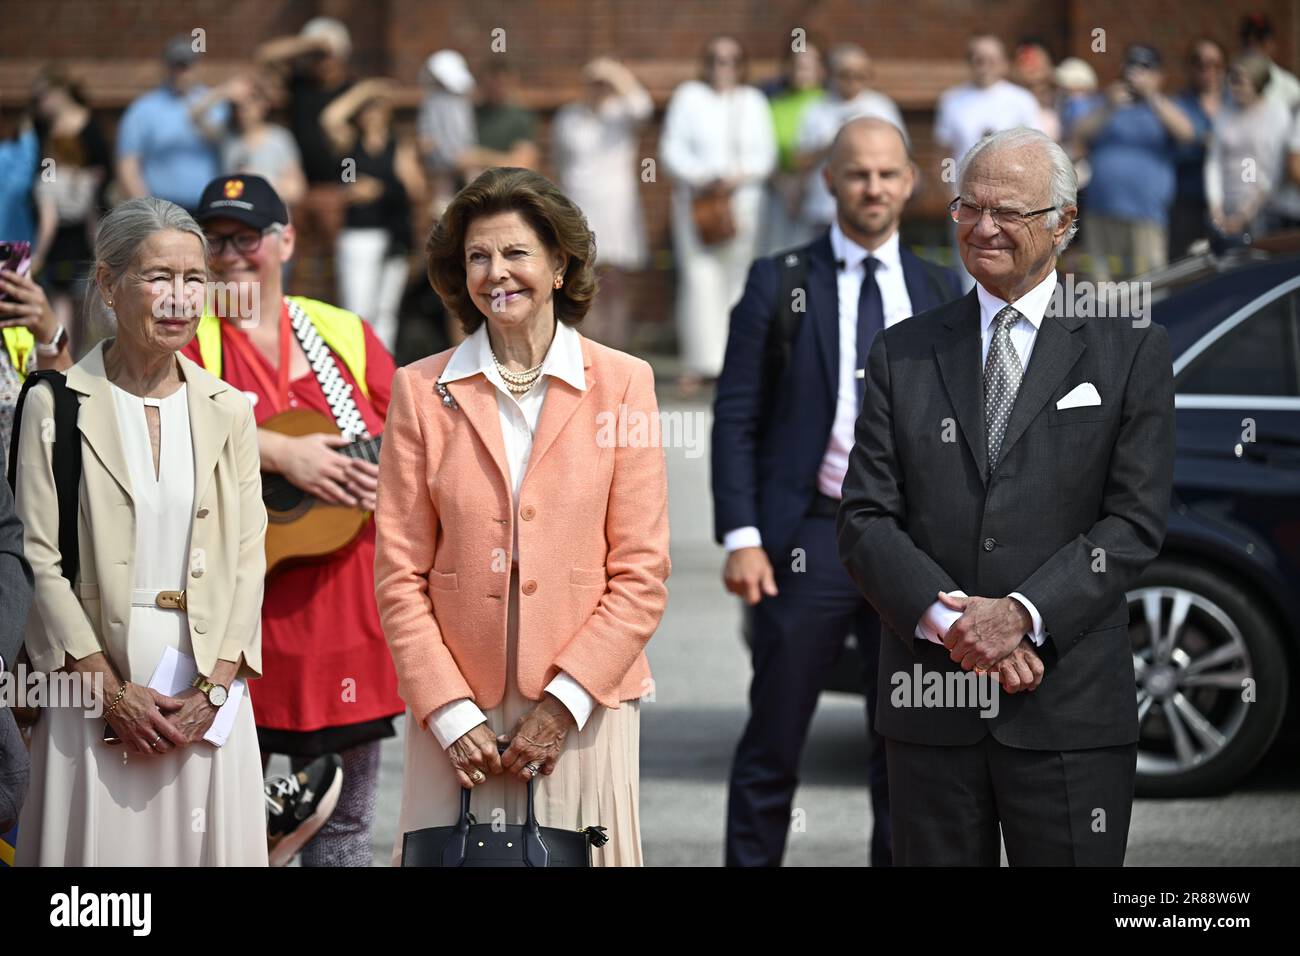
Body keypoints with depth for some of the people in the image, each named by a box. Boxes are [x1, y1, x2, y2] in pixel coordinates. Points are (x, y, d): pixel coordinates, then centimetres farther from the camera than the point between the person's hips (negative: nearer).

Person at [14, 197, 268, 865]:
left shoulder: (228, 411, 9)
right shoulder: (55, 406, -2)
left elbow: (247, 560, 6)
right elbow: (38, 560, -5)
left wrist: (214, 691, -6)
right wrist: (110, 690, -11)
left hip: (209, 698, 3)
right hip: (95, 693, -3)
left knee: (207, 843, 3)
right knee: (101, 845, -1)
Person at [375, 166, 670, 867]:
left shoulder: (621, 383, 3)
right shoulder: (421, 391, 5)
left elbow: (640, 573, 0)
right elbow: (400, 574, 2)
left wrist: (564, 701, -8)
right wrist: (451, 713, -7)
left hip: (583, 707, 0)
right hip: (457, 713, 0)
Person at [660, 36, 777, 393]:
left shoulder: (753, 101, 12)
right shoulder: (688, 96, 7)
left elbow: (765, 155, 7)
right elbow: (671, 150, 0)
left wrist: (736, 177, -11)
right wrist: (704, 177, -14)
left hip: (742, 200, 2)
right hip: (696, 201, -2)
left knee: (736, 279, 2)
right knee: (699, 278, -12)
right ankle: (700, 362, -14)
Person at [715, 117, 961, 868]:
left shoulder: (941, 291, 10)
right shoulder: (779, 282, 0)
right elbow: (736, 419, -2)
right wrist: (741, 537, -12)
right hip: (809, 538, -3)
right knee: (773, 746, 3)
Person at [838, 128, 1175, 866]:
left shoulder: (1132, 350, 4)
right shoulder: (904, 354, 11)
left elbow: (1136, 521, -3)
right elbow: (865, 519, 4)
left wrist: (1023, 615, -15)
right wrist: (949, 621, -12)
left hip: (1069, 708, -2)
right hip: (930, 701, 2)